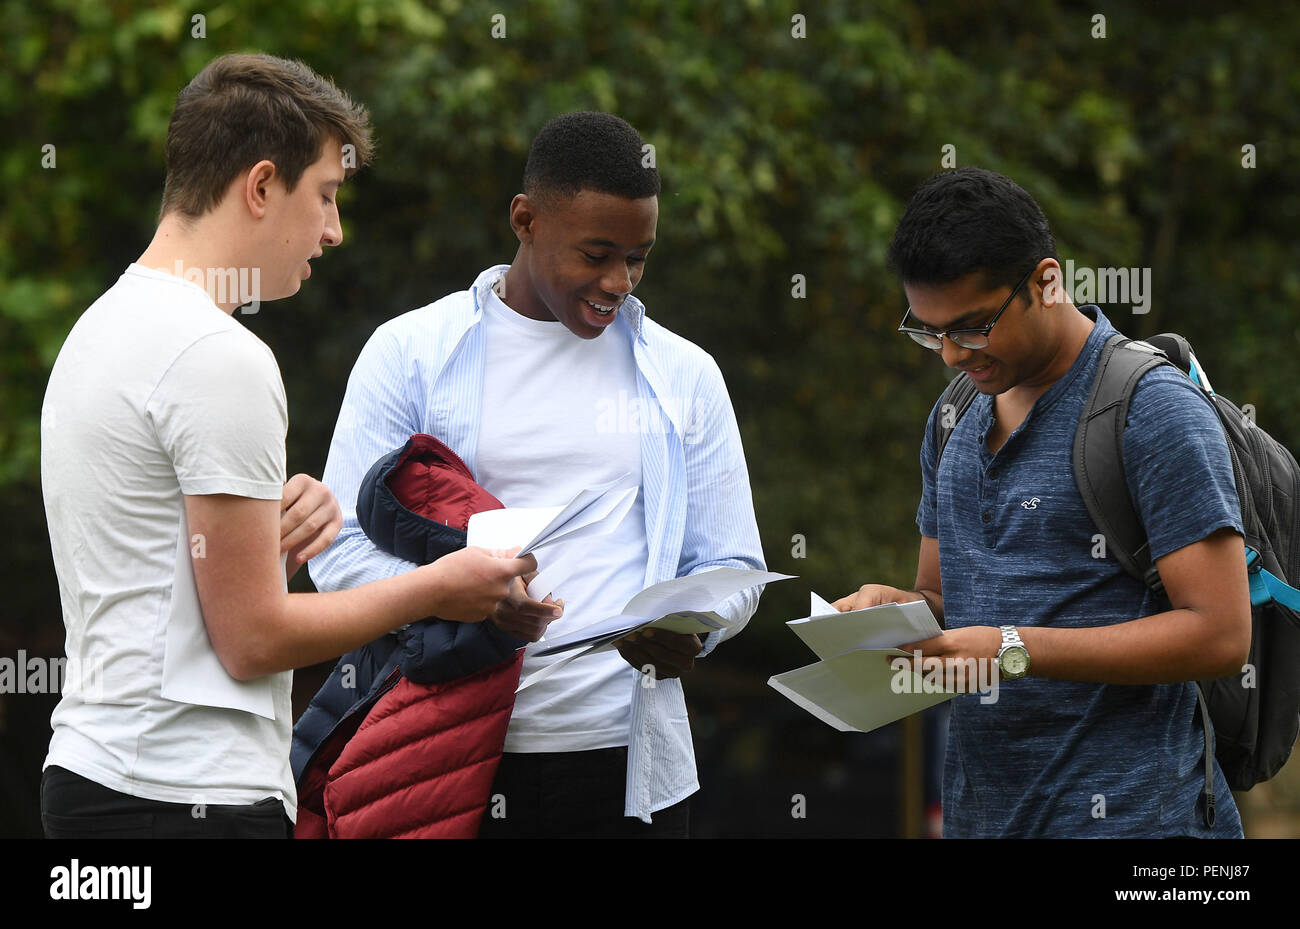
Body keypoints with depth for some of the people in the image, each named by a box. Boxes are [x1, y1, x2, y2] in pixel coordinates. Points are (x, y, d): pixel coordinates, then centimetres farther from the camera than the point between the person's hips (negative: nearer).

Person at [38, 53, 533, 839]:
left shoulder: (100, 330, 17)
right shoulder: (220, 358, -14)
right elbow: (255, 638, -14)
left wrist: (273, 534, 6)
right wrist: (436, 589, -3)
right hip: (191, 797, -10)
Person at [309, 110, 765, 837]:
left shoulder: (684, 376, 12)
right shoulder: (410, 354, 3)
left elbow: (731, 568, 12)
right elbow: (342, 552, -1)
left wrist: (692, 629, -12)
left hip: (625, 765, 2)